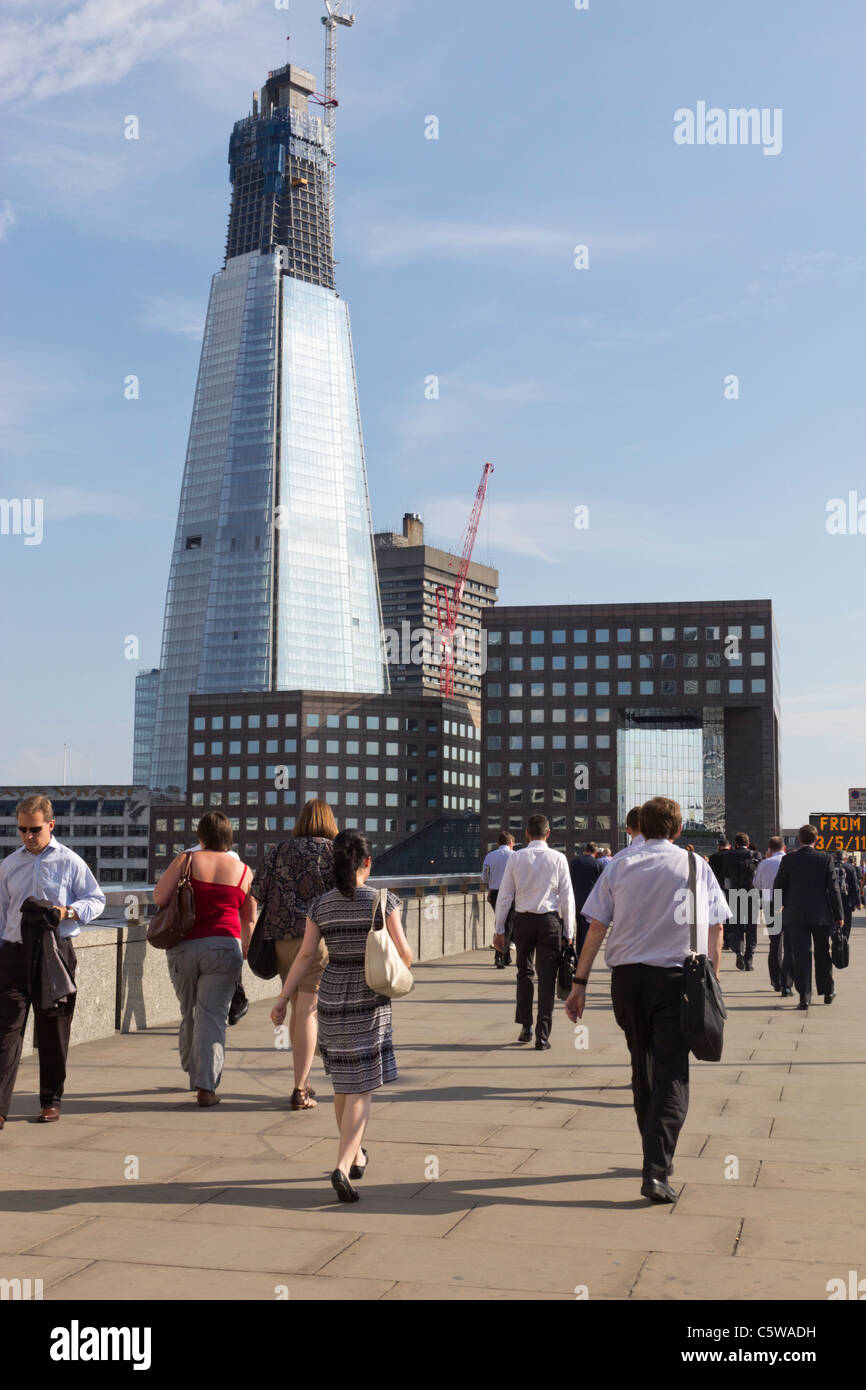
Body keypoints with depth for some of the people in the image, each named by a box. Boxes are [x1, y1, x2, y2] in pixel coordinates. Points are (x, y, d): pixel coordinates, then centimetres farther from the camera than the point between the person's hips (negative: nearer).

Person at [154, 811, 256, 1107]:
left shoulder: (187, 860, -2)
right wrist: (246, 948, 26)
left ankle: (193, 1073, 32)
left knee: (189, 1012, 18)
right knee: (212, 1016, -1)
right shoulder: (242, 870, 4)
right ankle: (206, 1086, -9)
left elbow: (159, 898, -5)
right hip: (223, 947, 0)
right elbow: (249, 920, 9)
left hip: (183, 947, 1)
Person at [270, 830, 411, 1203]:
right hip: (370, 1003, -4)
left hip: (332, 1000, 4)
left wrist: (282, 999, 1)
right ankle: (342, 1167, -17)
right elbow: (404, 953, -11)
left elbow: (305, 955, -4)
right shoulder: (383, 901, -10)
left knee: (343, 1080, 21)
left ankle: (355, 1155, 35)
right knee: (360, 1089, -2)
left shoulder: (321, 905, -1)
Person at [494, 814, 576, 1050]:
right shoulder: (558, 859, -3)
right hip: (550, 920, -1)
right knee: (547, 977, 3)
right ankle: (543, 1036, 2)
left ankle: (525, 1026, 17)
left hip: (523, 920, 1)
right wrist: (569, 932, 6)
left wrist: (500, 929, 8)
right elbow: (567, 897, -1)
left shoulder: (516, 858, -1)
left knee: (525, 972, 19)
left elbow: (505, 896, 0)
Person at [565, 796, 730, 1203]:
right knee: (672, 1074, -3)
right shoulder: (697, 867, 4)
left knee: (643, 1067, 18)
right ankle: (656, 1170, -15)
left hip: (627, 975, 2)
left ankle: (657, 1157, 31)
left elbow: (596, 926, 2)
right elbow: (716, 930, 4)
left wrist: (580, 982, 5)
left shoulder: (620, 866, 5)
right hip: (676, 976, -2)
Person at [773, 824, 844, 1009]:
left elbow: (778, 886, 2)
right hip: (821, 914, 1)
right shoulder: (825, 859, -4)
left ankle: (804, 996, -4)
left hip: (795, 914, 0)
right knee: (823, 953, 16)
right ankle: (828, 991, 28)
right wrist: (839, 914, 1)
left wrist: (781, 903, 21)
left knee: (801, 956, 1)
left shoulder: (788, 859, -3)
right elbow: (833, 888, -4)